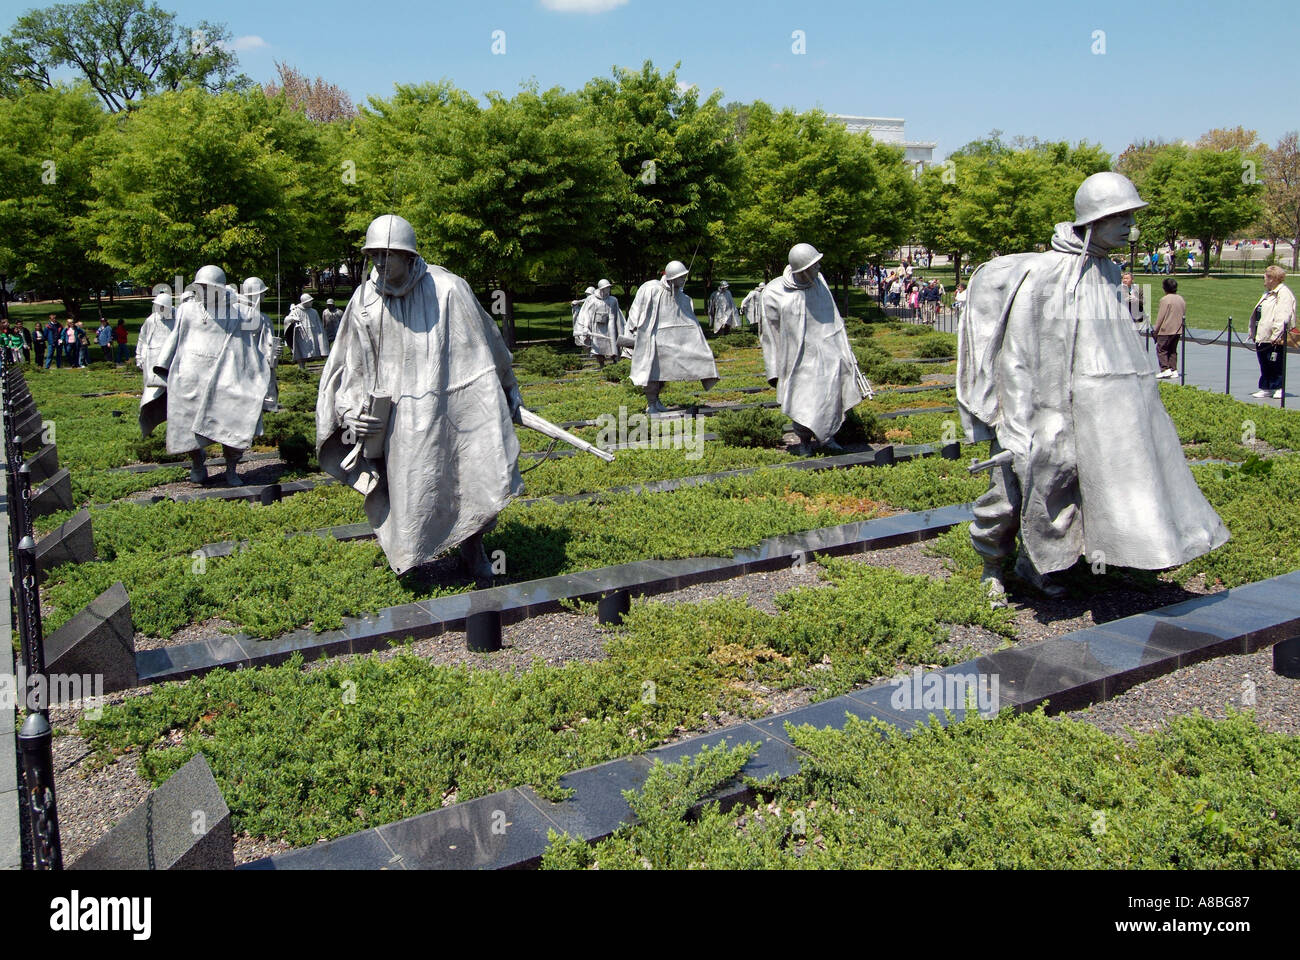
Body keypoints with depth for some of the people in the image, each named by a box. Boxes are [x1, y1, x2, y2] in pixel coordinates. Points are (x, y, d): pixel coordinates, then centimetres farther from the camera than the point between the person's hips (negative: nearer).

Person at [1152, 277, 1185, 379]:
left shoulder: (1165, 299, -13)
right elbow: (1184, 316, 17)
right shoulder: (1181, 299, 11)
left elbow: (1160, 316, -12)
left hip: (1166, 330, -8)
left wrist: (1155, 329, -5)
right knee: (1173, 350, 12)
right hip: (1178, 330, 8)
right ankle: (1174, 370, 9)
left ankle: (1165, 369, -12)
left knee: (1161, 349, -2)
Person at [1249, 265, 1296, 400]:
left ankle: (1278, 388, 9)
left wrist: (1277, 335, -25)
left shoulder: (1284, 293, -13)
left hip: (1275, 339, -9)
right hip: (1262, 337, 9)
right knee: (1264, 365, 12)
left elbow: (1283, 316, -20)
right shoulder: (1268, 293, 18)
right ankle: (1266, 388, 18)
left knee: (1276, 365, -1)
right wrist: (1253, 332, 21)